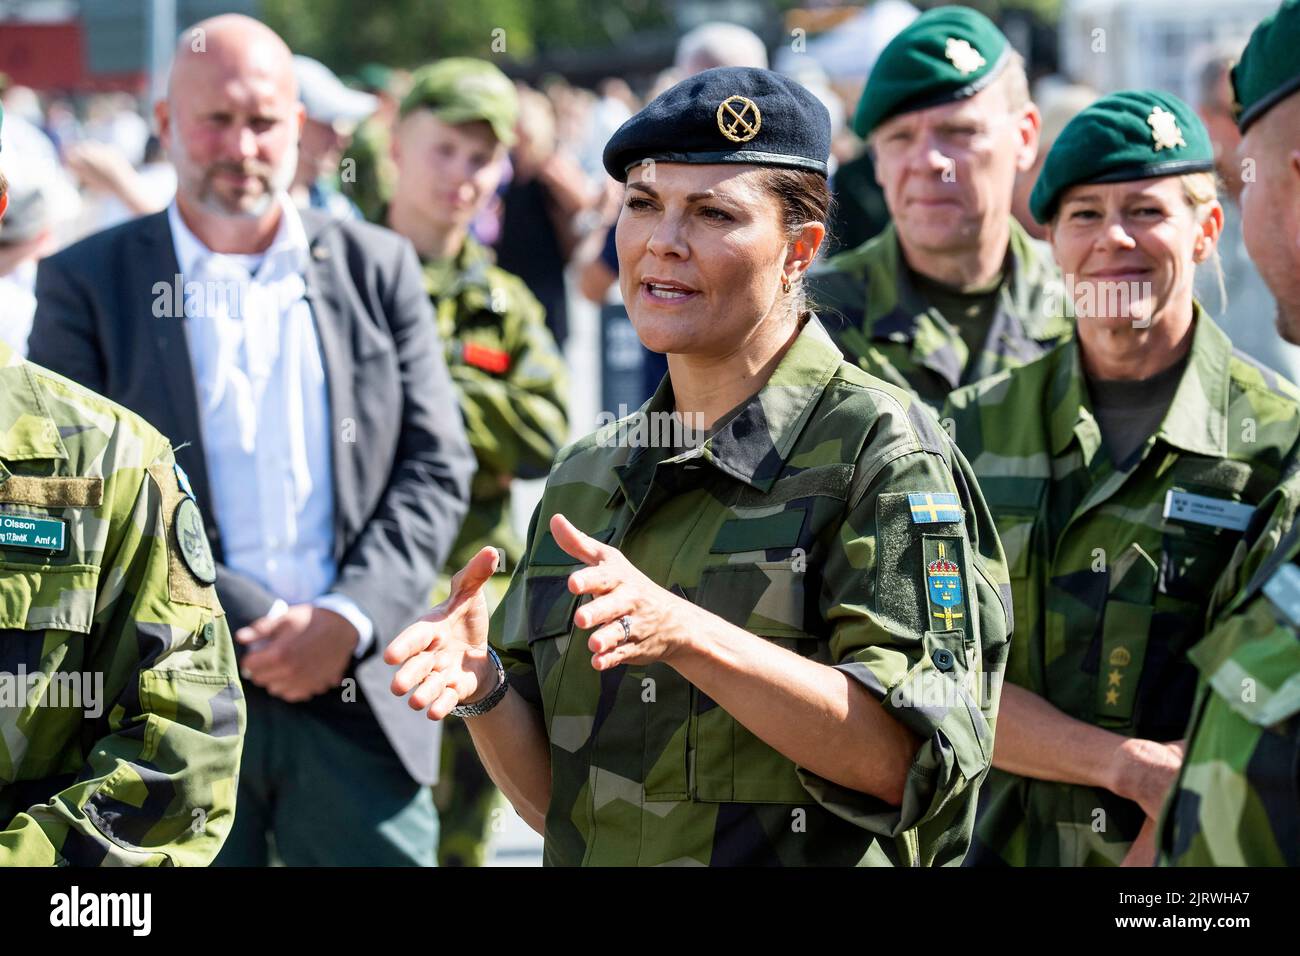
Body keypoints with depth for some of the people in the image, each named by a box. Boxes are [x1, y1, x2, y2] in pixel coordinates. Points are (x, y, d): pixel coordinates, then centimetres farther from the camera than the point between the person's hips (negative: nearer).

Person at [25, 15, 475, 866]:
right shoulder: (88, 285, 3)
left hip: (359, 696, 2)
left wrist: (347, 619, -9)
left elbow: (437, 467, 7)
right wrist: (245, 630, -11)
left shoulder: (378, 269, 11)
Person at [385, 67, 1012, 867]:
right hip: (599, 861, 5)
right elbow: (548, 795, 9)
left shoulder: (880, 450, -9)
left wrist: (682, 633, -27)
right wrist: (484, 688, -10)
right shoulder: (587, 477, 9)